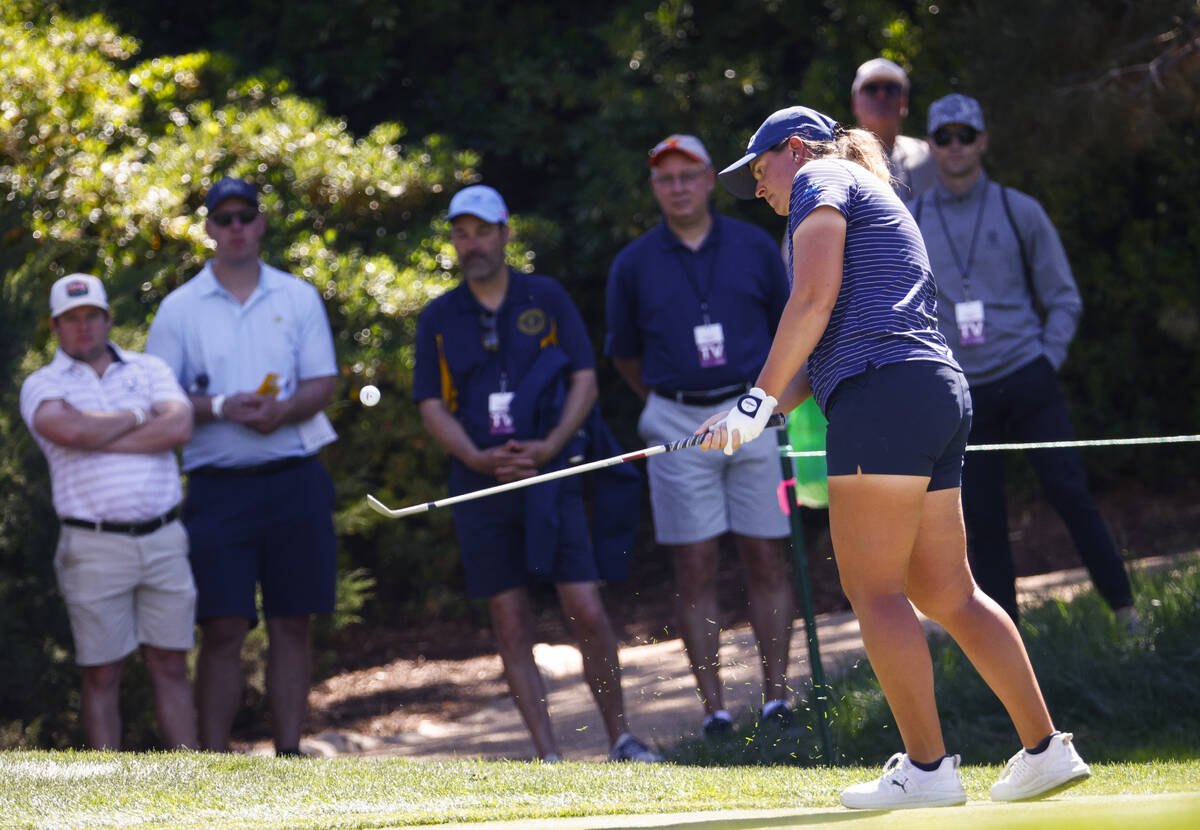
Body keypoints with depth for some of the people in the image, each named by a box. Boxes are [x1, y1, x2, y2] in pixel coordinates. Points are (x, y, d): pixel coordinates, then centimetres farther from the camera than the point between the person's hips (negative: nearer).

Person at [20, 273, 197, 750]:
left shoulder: (149, 370, 12)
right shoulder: (42, 386, 4)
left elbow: (178, 427, -7)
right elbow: (68, 429, -19)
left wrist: (98, 437, -10)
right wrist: (136, 418, -4)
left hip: (163, 540, 2)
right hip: (94, 546, -2)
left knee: (171, 667, 5)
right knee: (102, 675, 1)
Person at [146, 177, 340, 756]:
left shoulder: (298, 297, 9)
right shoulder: (180, 308, 5)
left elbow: (322, 384, 4)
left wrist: (283, 411, -16)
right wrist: (223, 408, -15)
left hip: (294, 482, 2)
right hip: (219, 486, -2)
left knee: (291, 626, 4)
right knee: (222, 630, -6)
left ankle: (288, 755, 10)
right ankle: (212, 766, -2)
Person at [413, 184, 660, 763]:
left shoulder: (546, 298, 7)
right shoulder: (438, 319, 9)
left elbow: (585, 380, 4)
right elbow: (432, 406, 7)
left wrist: (550, 445, -11)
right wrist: (480, 459, -10)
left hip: (549, 475, -1)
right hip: (480, 486, 1)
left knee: (587, 611, -8)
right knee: (511, 626, 1)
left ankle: (620, 738, 4)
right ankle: (547, 756, 4)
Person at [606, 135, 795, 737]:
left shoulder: (755, 248, 5)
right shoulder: (633, 265, 4)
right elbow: (625, 354, 16)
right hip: (679, 427, 0)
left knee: (766, 559, 0)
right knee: (695, 569, -2)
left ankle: (776, 696, 4)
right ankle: (713, 705, -1)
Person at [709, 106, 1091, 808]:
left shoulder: (821, 179, 4)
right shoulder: (879, 208, 32)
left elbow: (814, 300, -11)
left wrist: (761, 398, -8)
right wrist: (761, 414, 21)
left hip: (884, 395, -9)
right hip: (942, 394, 9)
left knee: (873, 588, -8)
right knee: (947, 592, 10)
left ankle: (927, 768, -11)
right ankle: (1046, 750, 8)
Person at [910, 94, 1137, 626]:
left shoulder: (1019, 212, 5)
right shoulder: (908, 226, 8)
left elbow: (1063, 298, 9)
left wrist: (1048, 361, -4)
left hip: (1027, 381, -1)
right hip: (962, 396, 1)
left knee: (1069, 492, -10)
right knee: (981, 522, 1)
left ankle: (1124, 612, -4)